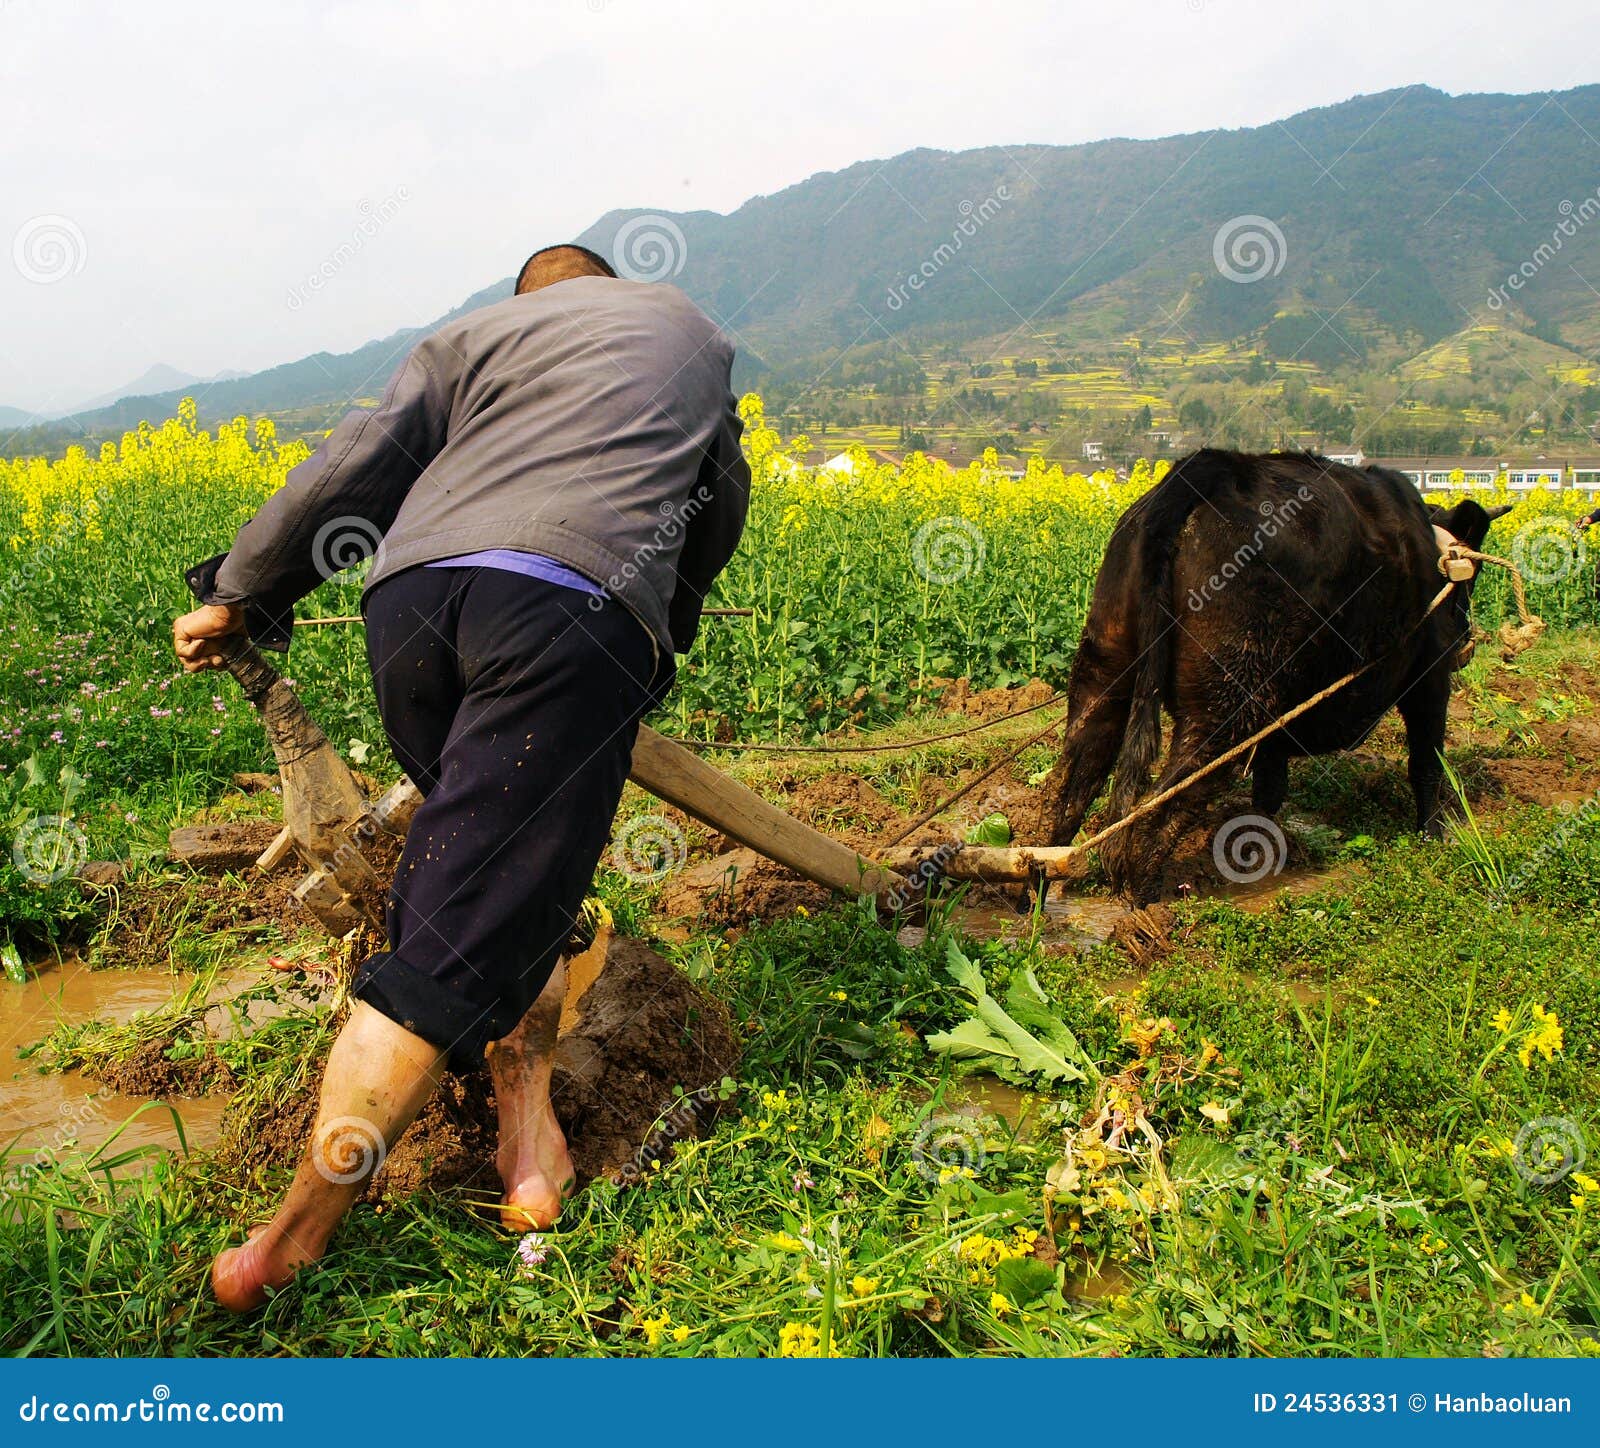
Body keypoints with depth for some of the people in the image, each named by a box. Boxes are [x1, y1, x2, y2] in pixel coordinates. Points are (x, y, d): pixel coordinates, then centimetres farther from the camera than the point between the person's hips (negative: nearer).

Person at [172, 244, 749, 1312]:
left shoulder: (476, 332, 30)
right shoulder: (692, 330, 34)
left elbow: (364, 460, 17)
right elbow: (719, 512, 38)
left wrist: (241, 592, 21)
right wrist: (668, 622, 51)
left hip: (414, 597, 3)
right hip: (568, 619, -3)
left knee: (516, 868, 21)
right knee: (467, 933, -4)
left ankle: (528, 1122, 11)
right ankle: (296, 1241, 0)